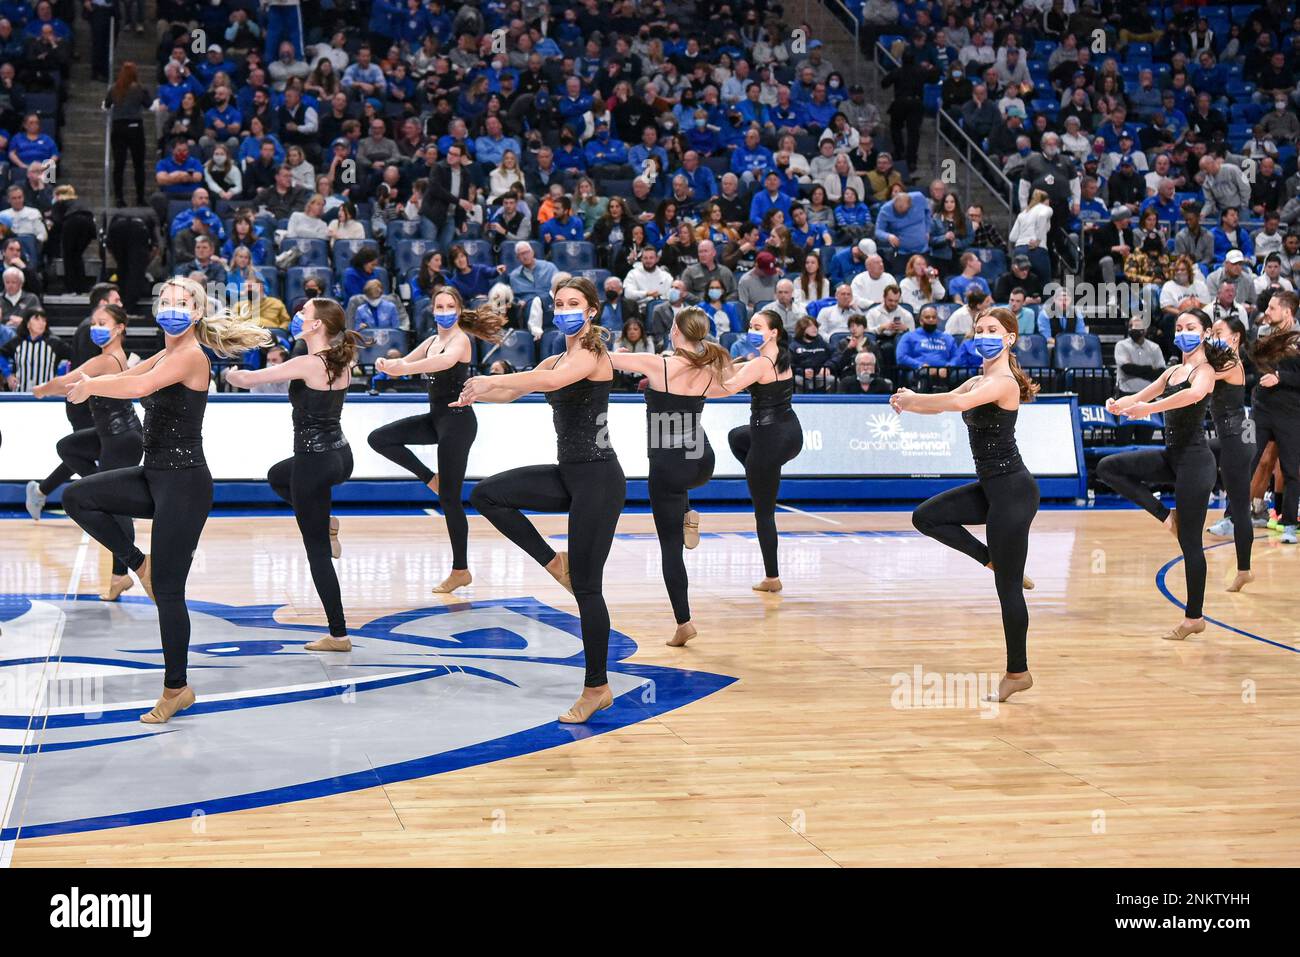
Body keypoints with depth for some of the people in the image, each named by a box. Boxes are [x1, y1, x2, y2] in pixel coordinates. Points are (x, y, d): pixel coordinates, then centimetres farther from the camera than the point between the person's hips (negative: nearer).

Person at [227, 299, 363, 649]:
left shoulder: (308, 364, -19)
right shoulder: (341, 361, 4)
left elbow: (248, 380, -15)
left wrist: (232, 374, 6)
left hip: (314, 460, -8)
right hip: (341, 455, 8)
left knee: (317, 550, 1)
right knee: (277, 475, 36)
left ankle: (338, 634, 6)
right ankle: (327, 523, 20)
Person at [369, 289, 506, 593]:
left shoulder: (461, 339, -13)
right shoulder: (433, 340, 12)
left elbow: (447, 360, -36)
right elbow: (404, 363, 8)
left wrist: (403, 368, -50)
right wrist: (387, 364, -18)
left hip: (458, 421, -8)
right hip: (436, 417, 8)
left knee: (449, 498, -5)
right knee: (379, 439, 1)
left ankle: (461, 570, 4)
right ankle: (431, 479, 10)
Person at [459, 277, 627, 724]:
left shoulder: (592, 354, -12)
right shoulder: (556, 360, 15)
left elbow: (552, 381, -31)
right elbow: (513, 392, 18)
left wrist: (490, 381, -26)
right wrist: (475, 395, 1)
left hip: (597, 478, -8)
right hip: (568, 475, 8)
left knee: (587, 587, -5)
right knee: (486, 494, -2)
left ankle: (597, 688, 5)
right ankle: (555, 563, 8)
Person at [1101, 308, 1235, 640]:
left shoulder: (1205, 370, -12)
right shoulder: (1173, 371, 12)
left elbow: (1195, 394, -35)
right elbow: (1139, 397, 10)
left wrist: (1150, 408, -38)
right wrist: (1118, 405, -13)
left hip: (1194, 460, -8)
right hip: (1172, 457, 8)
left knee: (1190, 542, -2)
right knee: (1108, 468, -1)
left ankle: (1194, 617, 9)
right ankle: (1166, 515, 3)